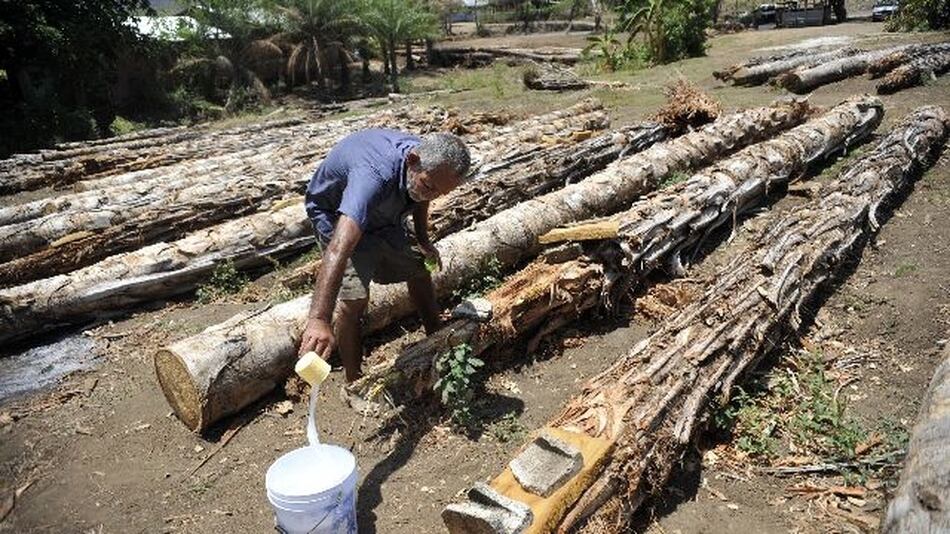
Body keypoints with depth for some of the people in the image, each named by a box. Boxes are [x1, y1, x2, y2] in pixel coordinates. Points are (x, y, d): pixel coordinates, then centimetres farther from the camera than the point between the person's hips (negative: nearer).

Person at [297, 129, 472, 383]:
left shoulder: (429, 160, -22)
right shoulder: (375, 174, -46)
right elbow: (340, 247, -58)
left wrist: (423, 240, 3)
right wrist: (319, 320, -65)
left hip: (384, 213, 7)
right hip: (336, 214, -7)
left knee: (419, 271, 13)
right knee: (354, 297, -21)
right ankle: (353, 383, -3)